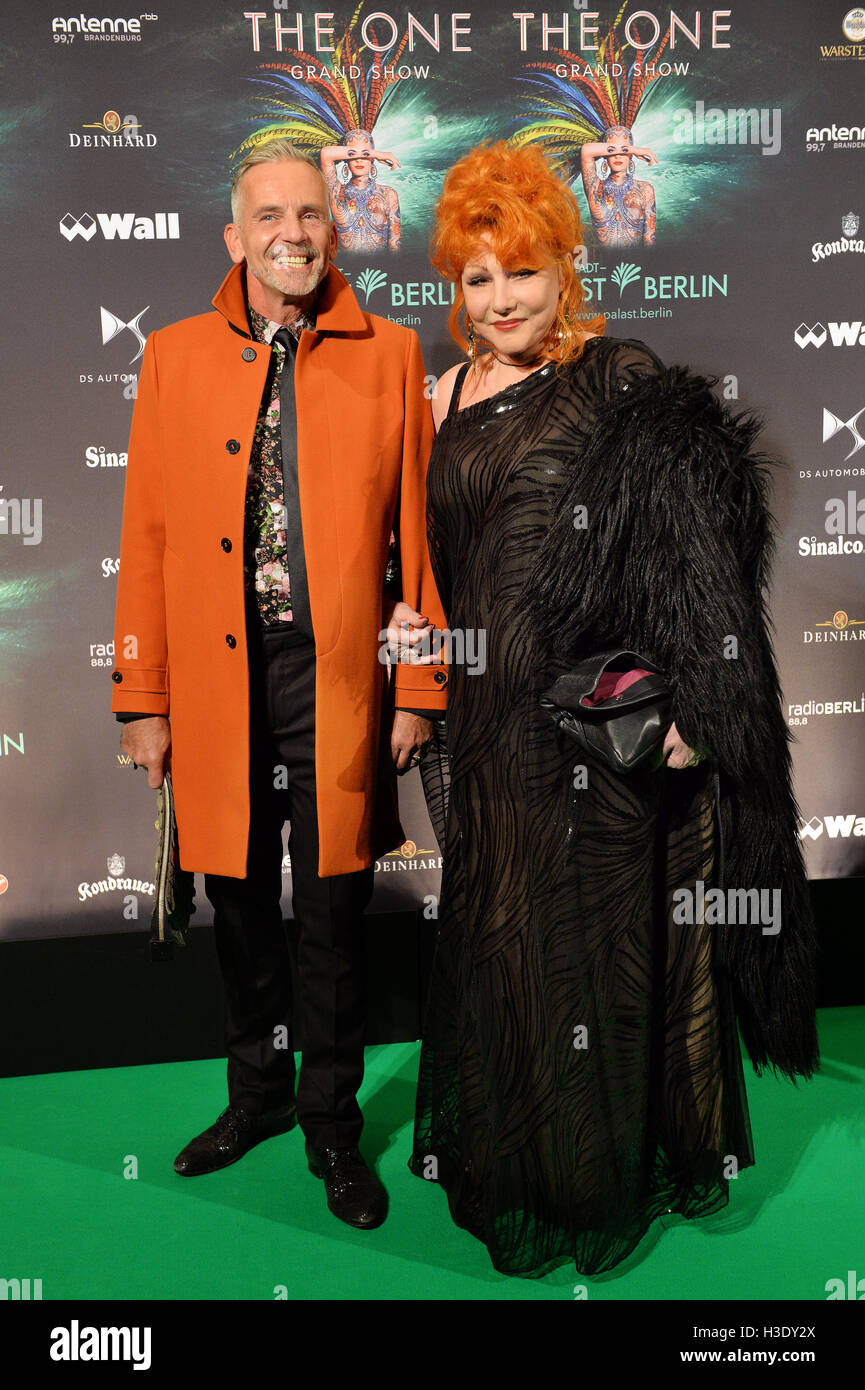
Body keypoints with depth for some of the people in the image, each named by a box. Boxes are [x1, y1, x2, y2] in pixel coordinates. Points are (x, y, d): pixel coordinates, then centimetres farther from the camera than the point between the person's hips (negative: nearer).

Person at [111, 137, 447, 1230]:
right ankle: (257, 1091, 39)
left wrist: (420, 686, -1)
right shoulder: (174, 357, 6)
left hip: (339, 685, -1)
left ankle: (331, 1121, 30)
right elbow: (146, 538, 5)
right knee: (240, 905, 15)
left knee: (333, 914, 9)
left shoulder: (390, 354, 3)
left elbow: (417, 530, 1)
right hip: (215, 685, 2)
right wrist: (141, 699, 2)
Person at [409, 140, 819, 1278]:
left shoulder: (626, 384, -5)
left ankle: (608, 1171, 28)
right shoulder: (449, 394, 11)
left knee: (599, 933, 5)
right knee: (497, 934, 14)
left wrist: (690, 699, -19)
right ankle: (512, 1160, 37)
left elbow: (698, 548, -11)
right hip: (490, 720, 5)